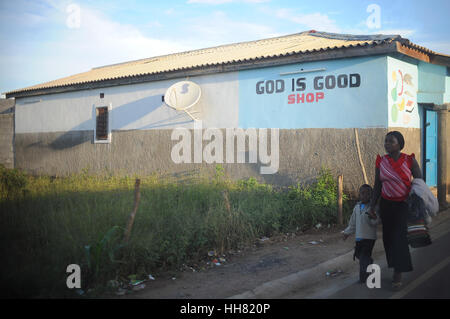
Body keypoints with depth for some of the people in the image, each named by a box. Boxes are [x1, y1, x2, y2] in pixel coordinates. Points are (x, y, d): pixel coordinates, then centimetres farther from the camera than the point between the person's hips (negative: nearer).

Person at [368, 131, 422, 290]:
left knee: (400, 237, -9)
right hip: (386, 205, 3)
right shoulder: (381, 162, 0)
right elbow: (377, 186, 7)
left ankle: (398, 274, -1)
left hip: (404, 205, -3)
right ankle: (395, 268, 20)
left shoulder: (410, 161, -7)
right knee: (388, 237, 5)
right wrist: (372, 206, 4)